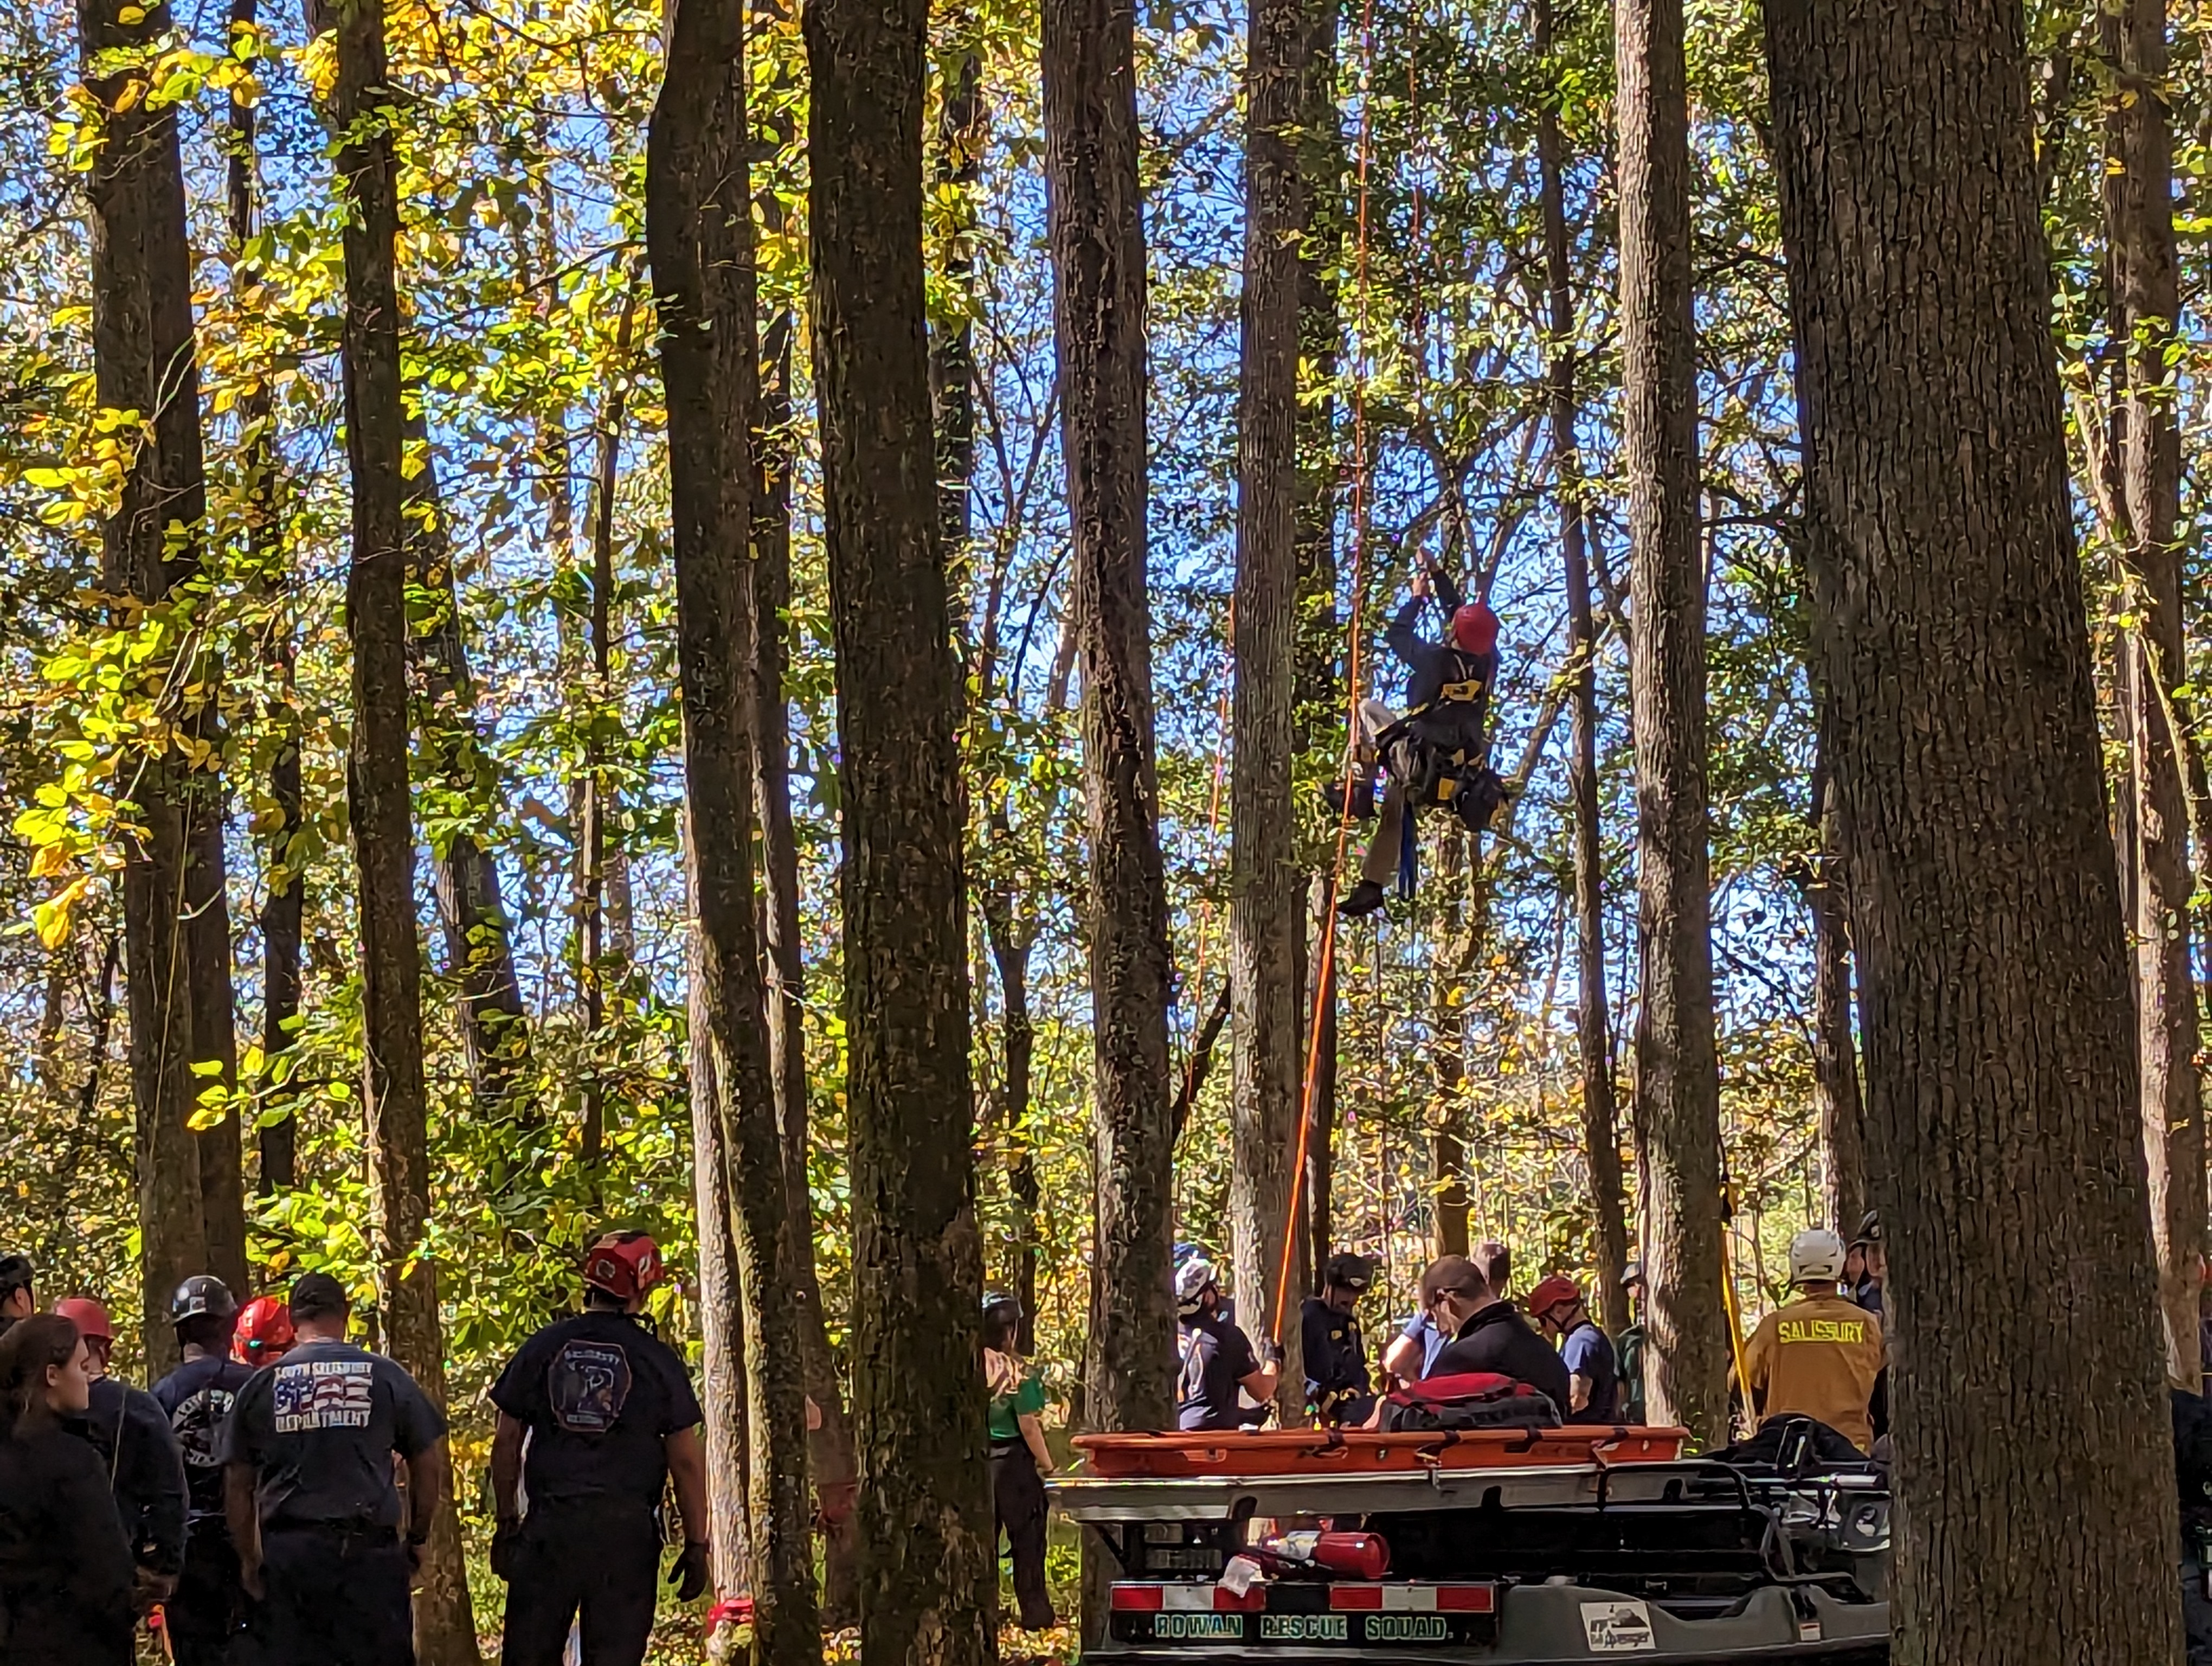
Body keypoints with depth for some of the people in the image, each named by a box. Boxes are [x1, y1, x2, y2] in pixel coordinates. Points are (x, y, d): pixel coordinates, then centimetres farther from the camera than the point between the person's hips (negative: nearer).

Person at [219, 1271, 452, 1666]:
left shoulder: (261, 1386, 6)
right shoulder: (384, 1376, 3)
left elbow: (237, 1485, 8)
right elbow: (428, 1464, 7)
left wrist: (247, 1558, 16)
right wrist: (417, 1537, 18)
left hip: (287, 1549, 1)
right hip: (368, 1546, -1)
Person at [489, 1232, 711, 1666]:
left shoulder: (542, 1348, 5)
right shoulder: (657, 1360, -1)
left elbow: (506, 1443, 7)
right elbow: (686, 1460, -1)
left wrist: (507, 1522, 15)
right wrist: (696, 1544, 5)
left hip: (549, 1522, 1)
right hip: (626, 1529, -1)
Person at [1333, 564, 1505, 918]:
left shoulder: (1435, 659, -18)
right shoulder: (1489, 664, -4)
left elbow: (1396, 635, 2)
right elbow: (1461, 611, 14)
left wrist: (1417, 597, 16)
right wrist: (1438, 576, 24)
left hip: (1419, 767, -5)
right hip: (1462, 779, 5)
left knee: (1368, 709, 13)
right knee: (1394, 800, 31)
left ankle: (1358, 790, 10)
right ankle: (1372, 886, 30)